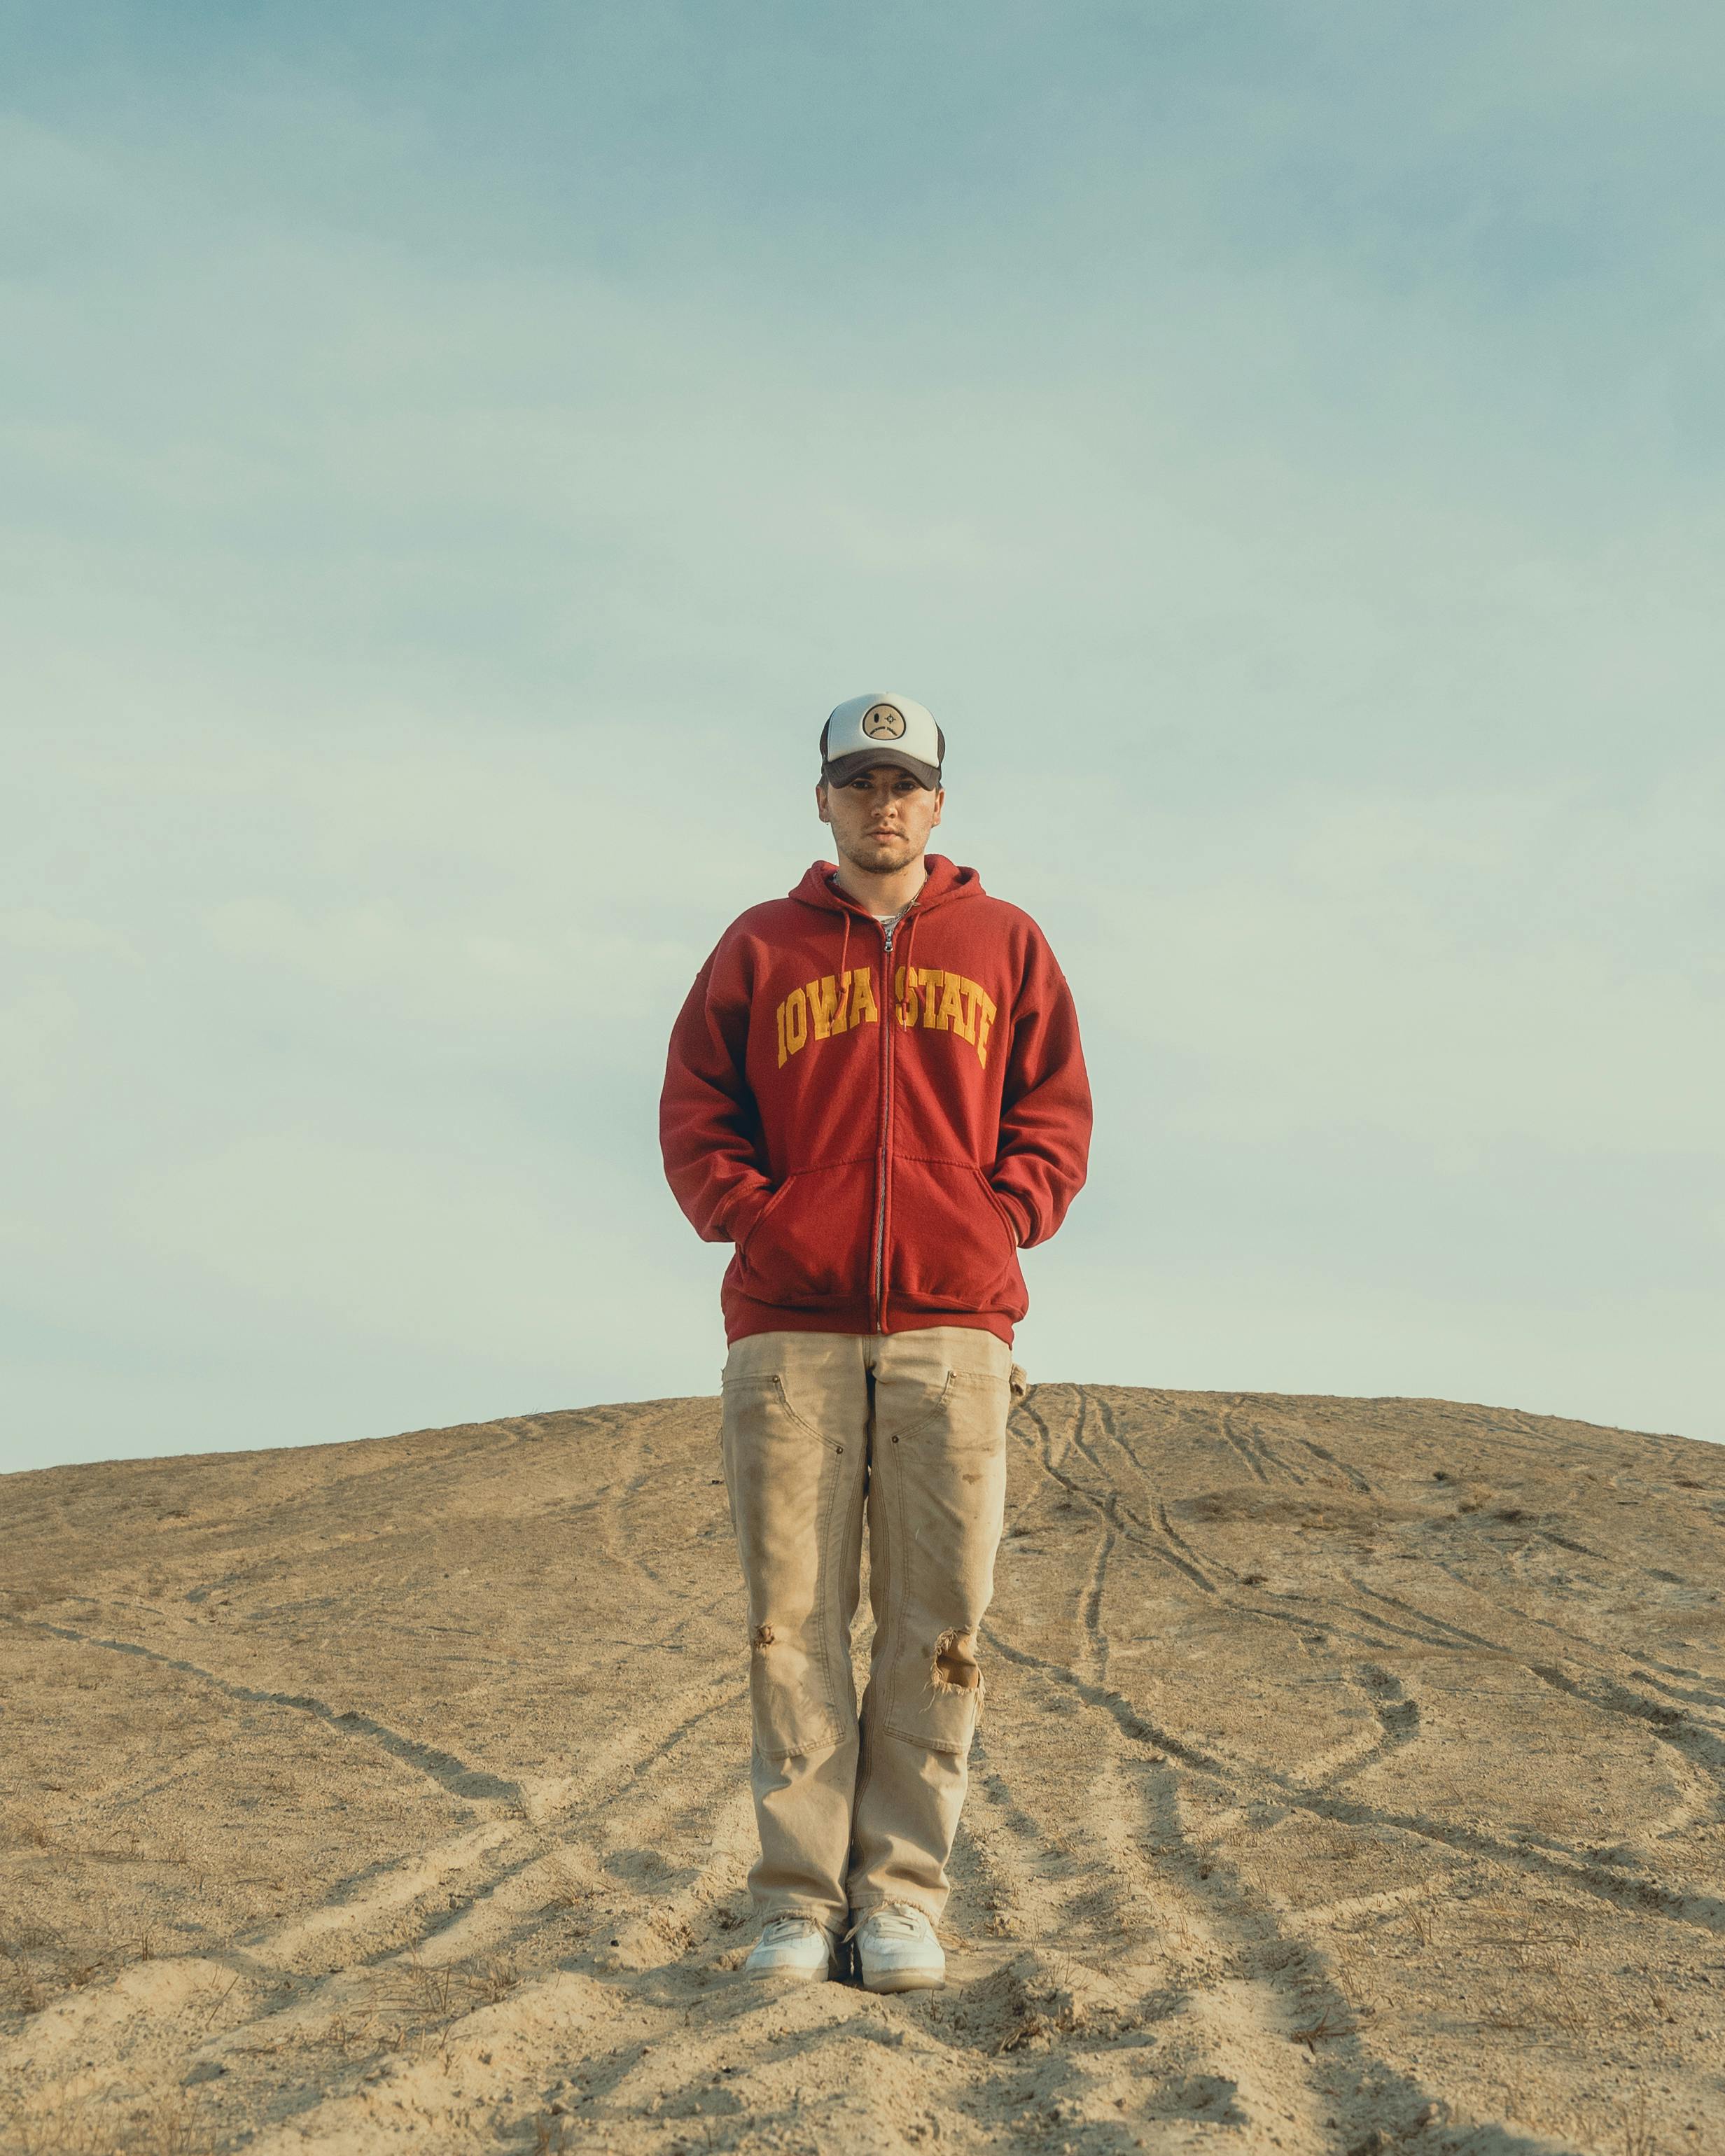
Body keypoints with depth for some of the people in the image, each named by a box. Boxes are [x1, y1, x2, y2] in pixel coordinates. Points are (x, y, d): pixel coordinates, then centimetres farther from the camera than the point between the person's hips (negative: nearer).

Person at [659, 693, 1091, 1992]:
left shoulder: (1006, 945, 14)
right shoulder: (761, 949, 12)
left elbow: (1055, 1118, 12)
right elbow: (695, 1118, 10)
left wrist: (997, 1229, -3)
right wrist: (762, 1225, -4)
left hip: (953, 1326, 0)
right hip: (791, 1327, 0)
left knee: (937, 1628, -1)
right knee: (793, 1624, -1)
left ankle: (903, 1898, 6)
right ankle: (801, 1901, 5)